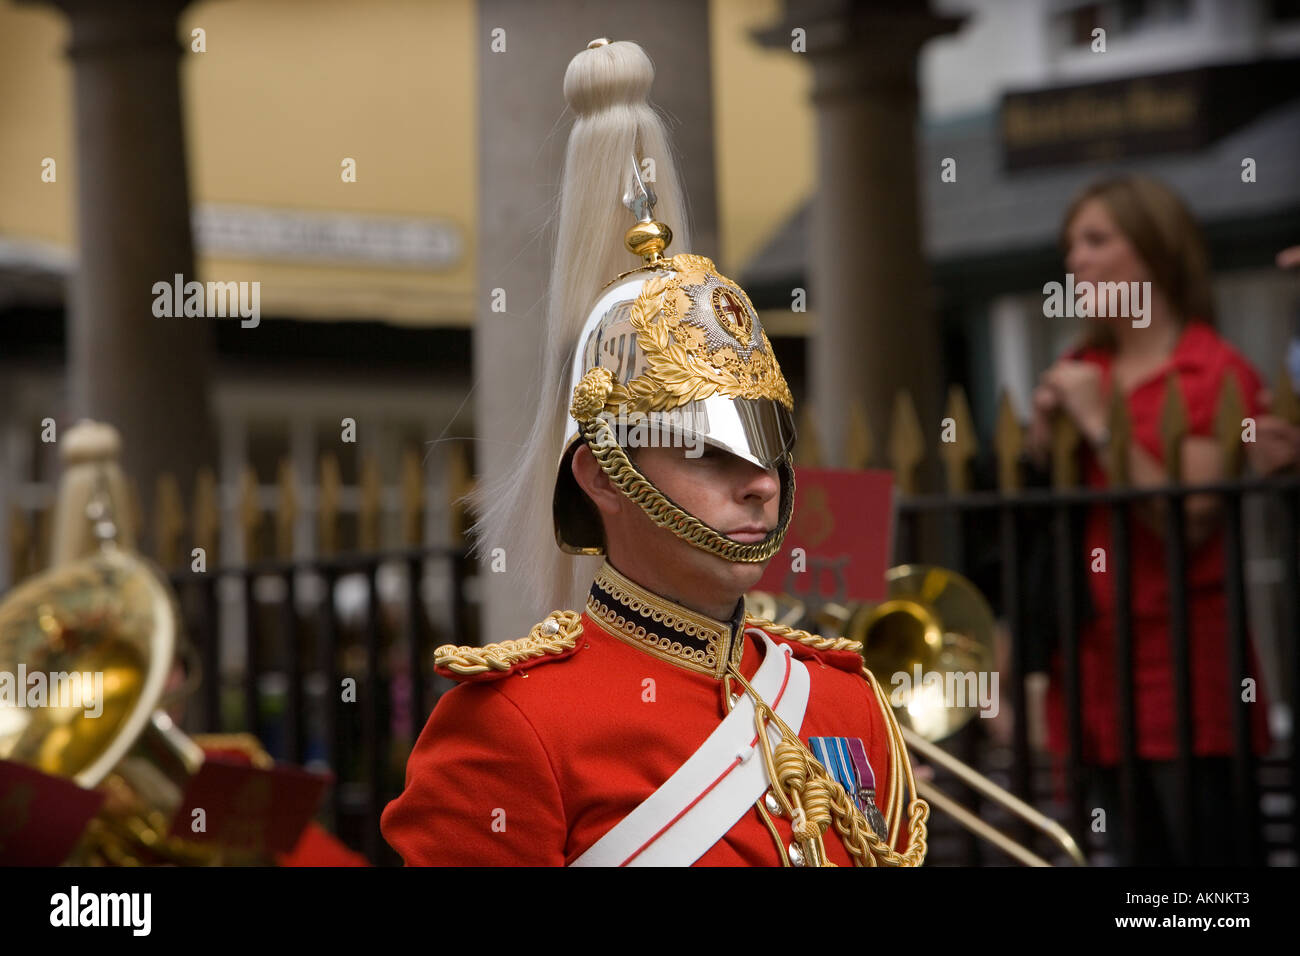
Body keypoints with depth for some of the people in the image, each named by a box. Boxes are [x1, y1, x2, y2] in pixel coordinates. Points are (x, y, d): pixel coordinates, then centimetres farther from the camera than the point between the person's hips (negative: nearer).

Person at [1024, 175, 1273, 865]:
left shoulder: (1216, 373, -5)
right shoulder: (1077, 374, 13)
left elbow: (1189, 525, -16)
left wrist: (1101, 425, -13)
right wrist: (1044, 435, -2)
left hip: (1183, 670, -6)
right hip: (1096, 663, 6)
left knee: (1211, 853, -7)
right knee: (1141, 855, 9)